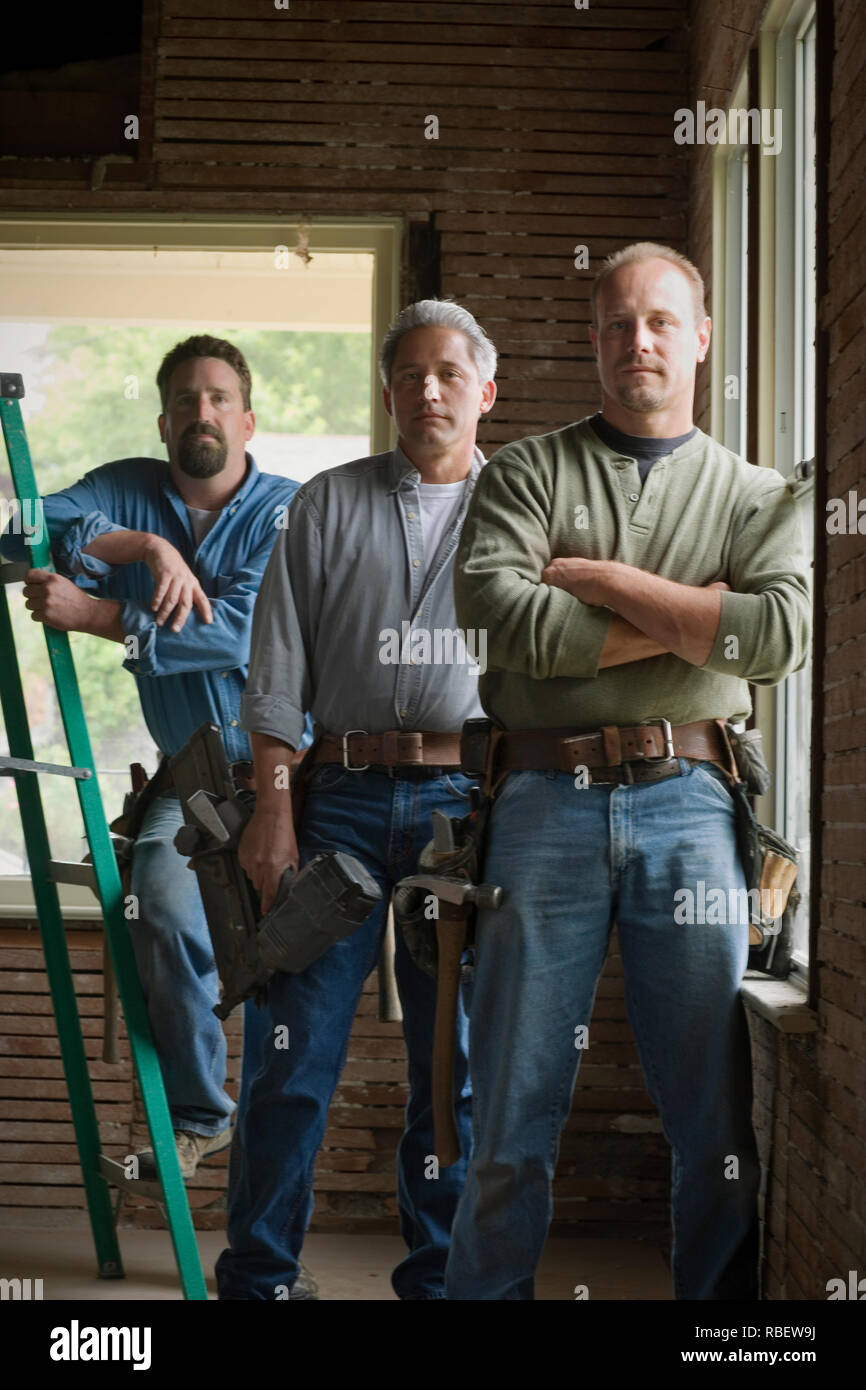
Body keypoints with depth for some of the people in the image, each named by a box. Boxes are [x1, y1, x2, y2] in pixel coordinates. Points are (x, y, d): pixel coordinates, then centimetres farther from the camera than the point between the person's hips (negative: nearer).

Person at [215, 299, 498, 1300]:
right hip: (343, 794, 0)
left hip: (469, 799, 0)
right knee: (299, 1047, -2)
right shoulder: (328, 505, 12)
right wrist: (273, 807, -3)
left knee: (457, 1057, 4)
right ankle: (256, 1275, 9)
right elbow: (277, 667, 7)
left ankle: (436, 1275, 16)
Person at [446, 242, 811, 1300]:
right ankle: (487, 1290, 16)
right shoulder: (526, 472, 12)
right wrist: (693, 619, -4)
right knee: (515, 1106, 3)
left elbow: (781, 636, -5)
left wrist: (600, 578, -4)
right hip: (547, 804, -1)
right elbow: (498, 610, -7)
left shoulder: (754, 494, 15)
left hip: (688, 804, 1)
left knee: (716, 1112, 3)